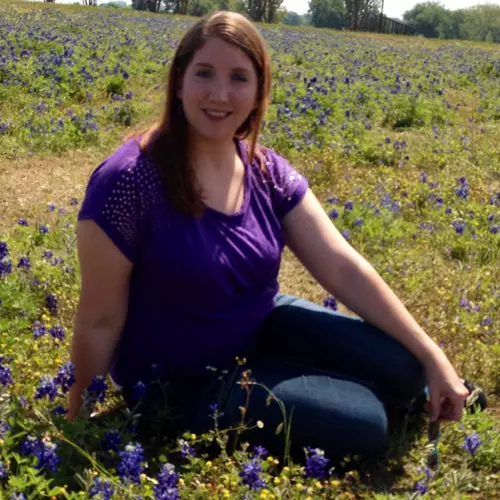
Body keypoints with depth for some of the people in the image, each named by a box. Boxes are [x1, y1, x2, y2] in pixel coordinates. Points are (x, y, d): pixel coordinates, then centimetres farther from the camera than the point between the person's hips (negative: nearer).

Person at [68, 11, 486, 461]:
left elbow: (344, 268, -10)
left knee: (403, 368, -7)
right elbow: (99, 323, -18)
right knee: (364, 423, -14)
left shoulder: (267, 173, -8)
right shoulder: (128, 183, -26)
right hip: (184, 378, -5)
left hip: (264, 326, 6)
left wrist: (433, 358, -13)